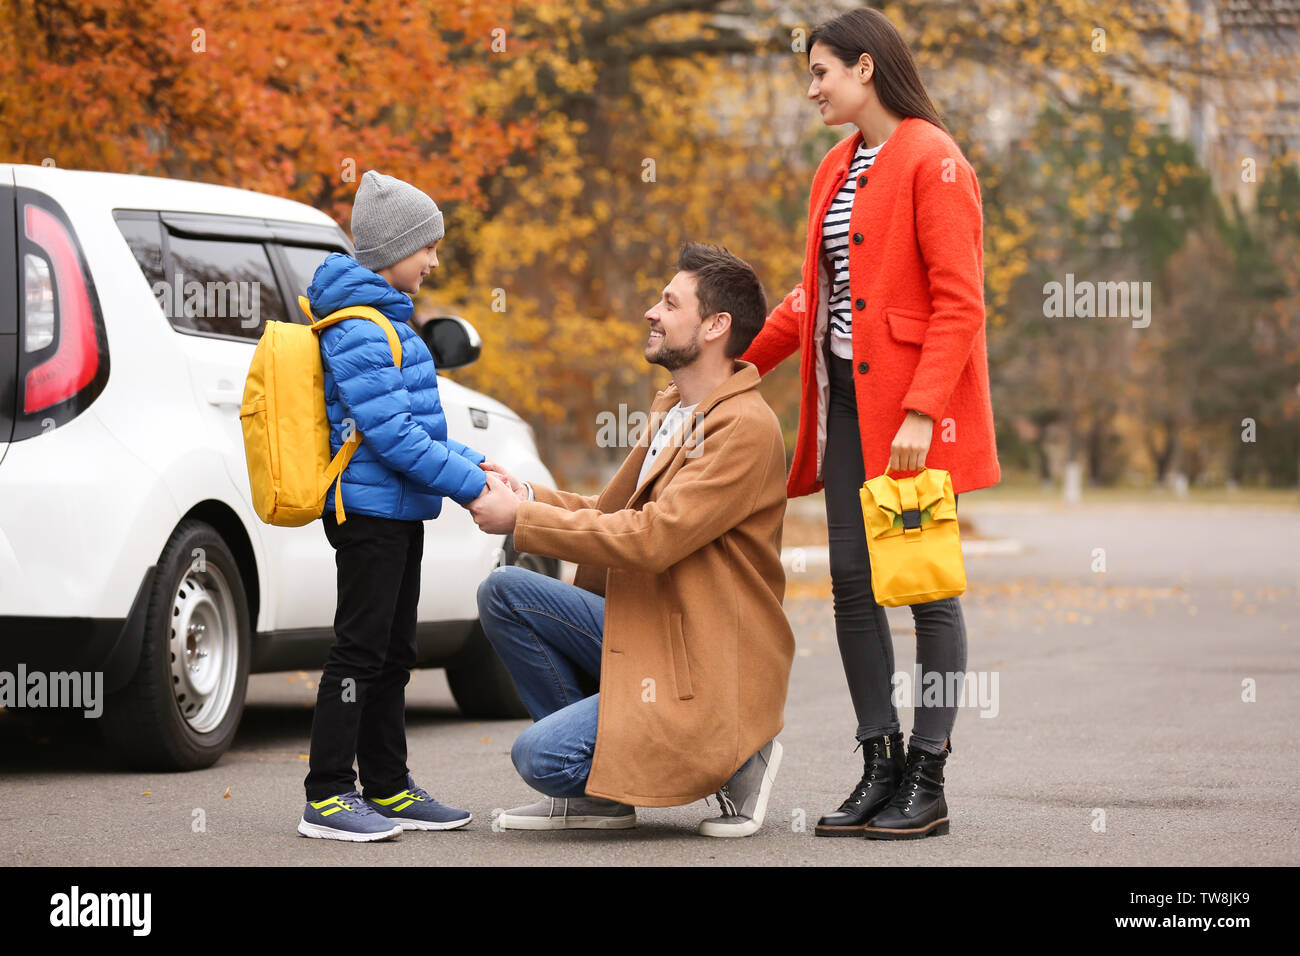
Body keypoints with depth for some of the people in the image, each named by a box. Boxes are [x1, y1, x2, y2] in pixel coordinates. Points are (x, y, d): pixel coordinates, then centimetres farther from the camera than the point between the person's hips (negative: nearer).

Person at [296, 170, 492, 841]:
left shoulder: (387, 321, 16)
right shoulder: (359, 331, -17)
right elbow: (390, 433, -22)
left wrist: (471, 462, 10)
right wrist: (469, 484, -19)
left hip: (397, 513, 10)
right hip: (371, 512, -10)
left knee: (391, 654, 14)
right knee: (360, 652, -7)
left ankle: (388, 789, 21)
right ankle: (326, 798, -4)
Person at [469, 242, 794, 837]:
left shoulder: (746, 428, -18)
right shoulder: (672, 413, 15)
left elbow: (650, 538, -25)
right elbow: (613, 513, 17)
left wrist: (522, 518, -18)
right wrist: (527, 496, -1)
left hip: (710, 669, -9)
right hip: (641, 634, 9)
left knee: (540, 757, -21)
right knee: (504, 592, -2)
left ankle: (731, 756, -2)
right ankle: (597, 791, 5)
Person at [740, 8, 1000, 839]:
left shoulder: (933, 161, -10)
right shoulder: (838, 168, 16)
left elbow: (959, 303, -15)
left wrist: (921, 412, -21)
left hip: (914, 406, -8)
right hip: (848, 400, 8)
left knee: (926, 583, -2)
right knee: (852, 579, 6)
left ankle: (928, 784, 3)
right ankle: (881, 766, 13)